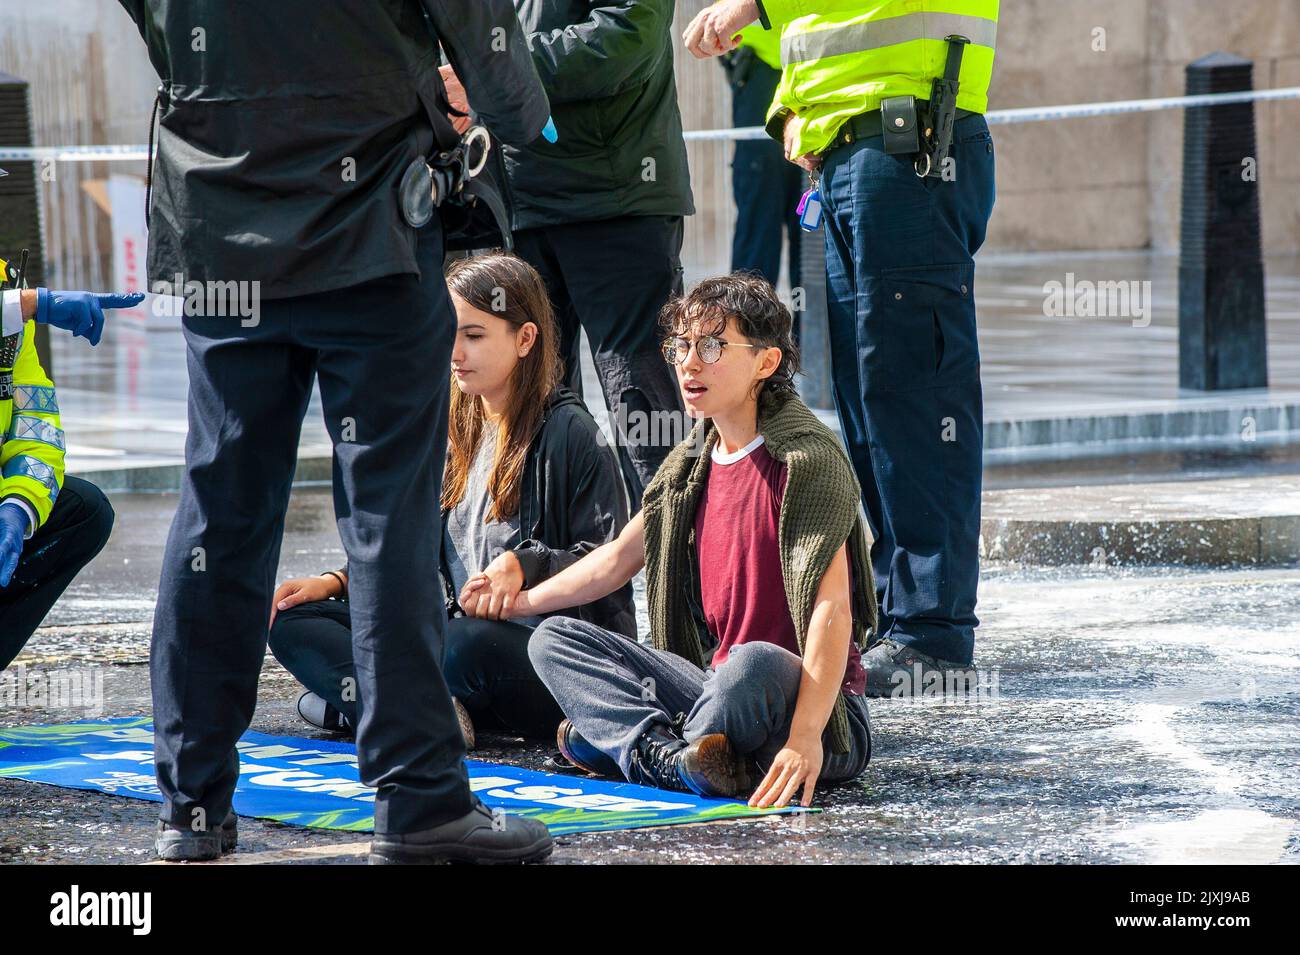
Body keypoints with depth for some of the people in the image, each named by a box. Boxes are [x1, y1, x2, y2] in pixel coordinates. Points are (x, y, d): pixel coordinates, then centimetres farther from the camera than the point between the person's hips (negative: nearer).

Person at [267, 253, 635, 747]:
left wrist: (523, 566, -24)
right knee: (293, 620, -6)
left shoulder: (569, 433, -4)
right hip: (452, 629, 8)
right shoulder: (456, 435, 19)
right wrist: (335, 582, 7)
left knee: (466, 644, -43)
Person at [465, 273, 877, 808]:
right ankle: (672, 755, -24)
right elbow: (618, 558, 27)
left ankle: (633, 743, -14)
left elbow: (831, 609, -23)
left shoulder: (808, 459, -14)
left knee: (754, 664, -42)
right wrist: (522, 601, 34)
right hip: (716, 681, 8)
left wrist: (805, 739, -33)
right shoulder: (691, 463, 11)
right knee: (554, 638, 1)